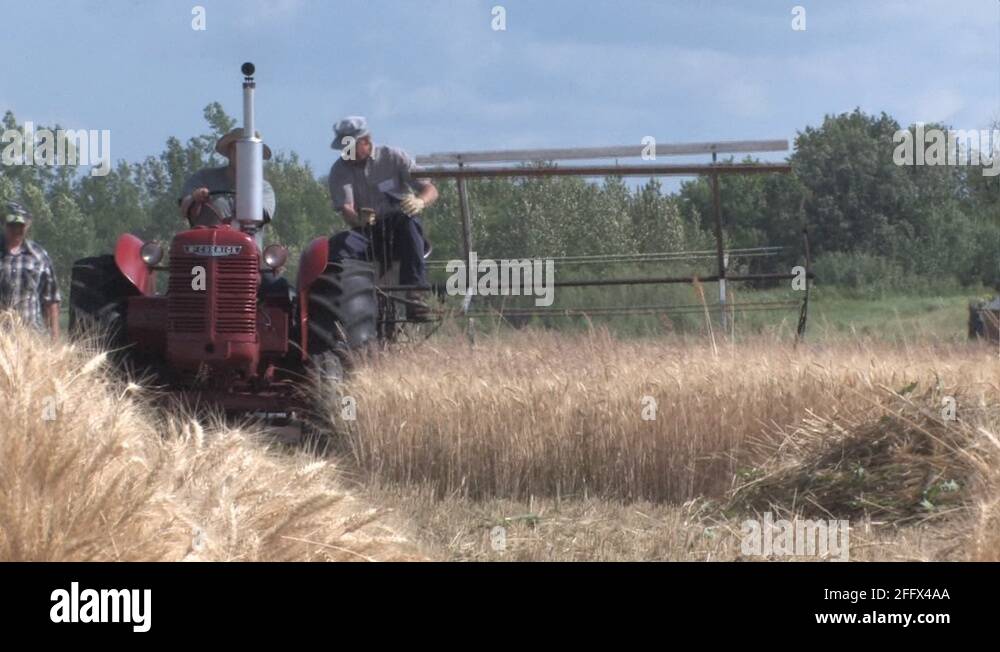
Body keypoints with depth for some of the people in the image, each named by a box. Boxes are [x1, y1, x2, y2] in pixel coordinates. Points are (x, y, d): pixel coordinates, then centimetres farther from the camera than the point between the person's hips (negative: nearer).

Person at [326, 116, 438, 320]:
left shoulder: (393, 157, 1)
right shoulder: (339, 171, 3)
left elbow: (431, 190, -4)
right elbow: (346, 210, -13)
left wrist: (420, 202, -29)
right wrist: (358, 219, -38)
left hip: (398, 234, -1)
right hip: (366, 235, 1)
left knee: (408, 221, -36)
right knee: (337, 246, -31)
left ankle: (414, 292, -44)